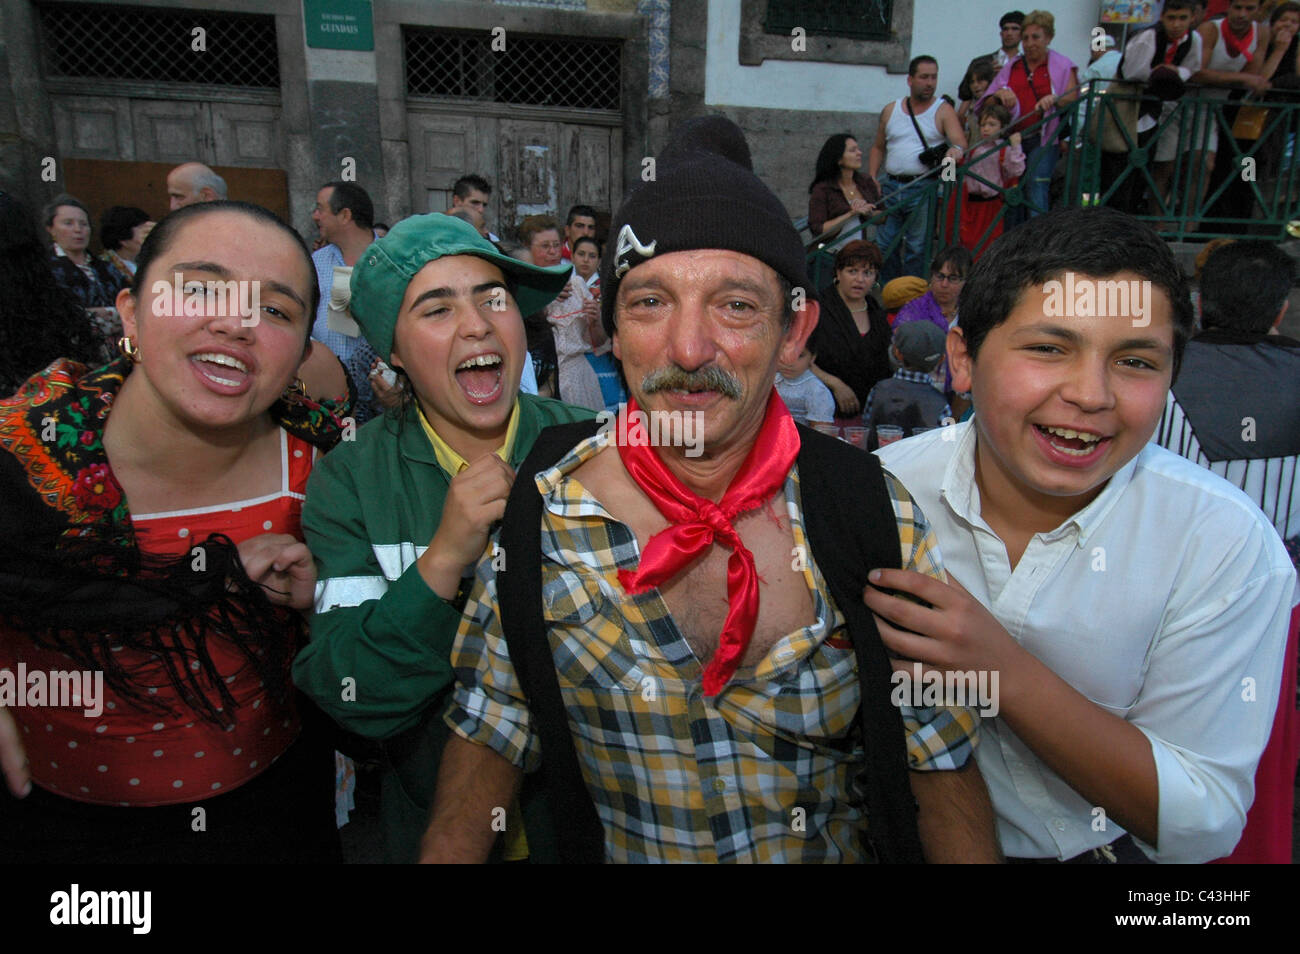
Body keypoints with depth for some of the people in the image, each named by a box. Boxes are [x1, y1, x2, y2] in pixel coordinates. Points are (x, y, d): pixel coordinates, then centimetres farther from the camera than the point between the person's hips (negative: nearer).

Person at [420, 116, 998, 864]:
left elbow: (944, 768, -6)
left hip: (840, 846, 0)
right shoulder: (538, 516, -13)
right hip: (614, 849, 1)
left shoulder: (879, 519, -14)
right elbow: (489, 739, -2)